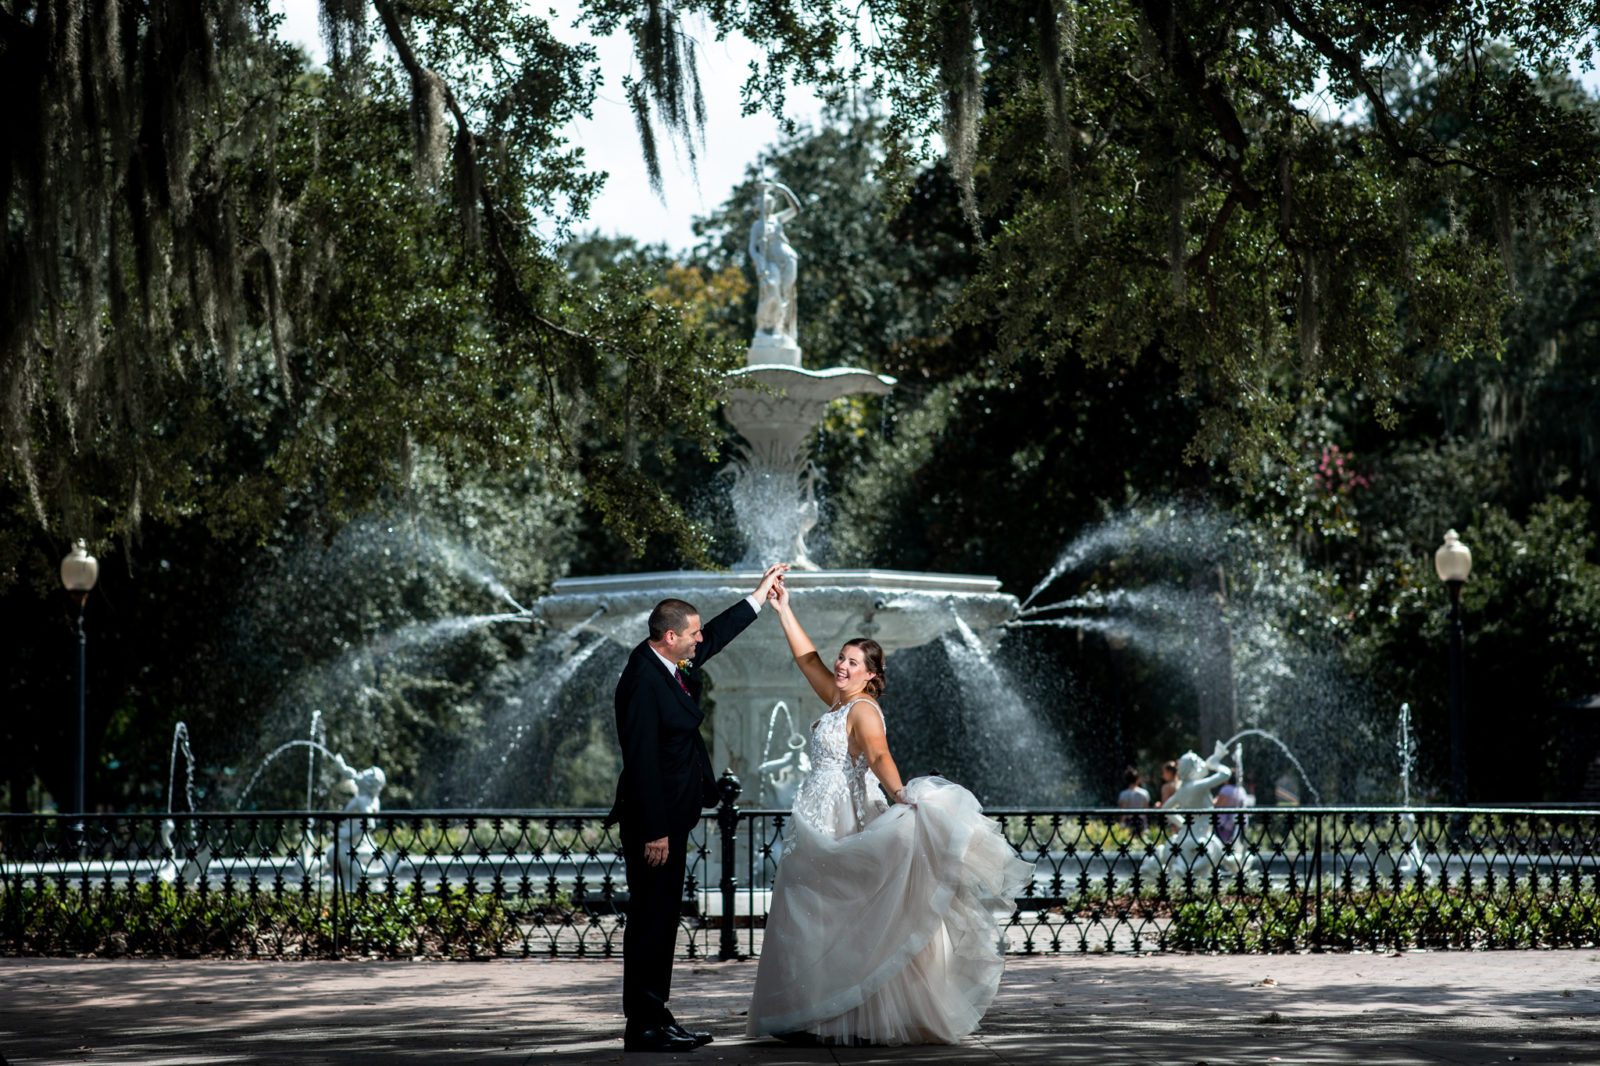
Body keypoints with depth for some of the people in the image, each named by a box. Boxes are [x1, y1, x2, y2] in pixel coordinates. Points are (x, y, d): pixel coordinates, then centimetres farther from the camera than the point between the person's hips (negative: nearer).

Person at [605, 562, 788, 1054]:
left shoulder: (671, 666, 7)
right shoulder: (643, 681, -21)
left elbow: (716, 636, 27)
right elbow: (641, 760, -23)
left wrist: (759, 596, 32)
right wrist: (654, 832, -23)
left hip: (671, 817, 10)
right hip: (653, 821, -10)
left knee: (661, 918, 13)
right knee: (650, 919, -6)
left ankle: (654, 1018, 19)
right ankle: (643, 1026, -2)